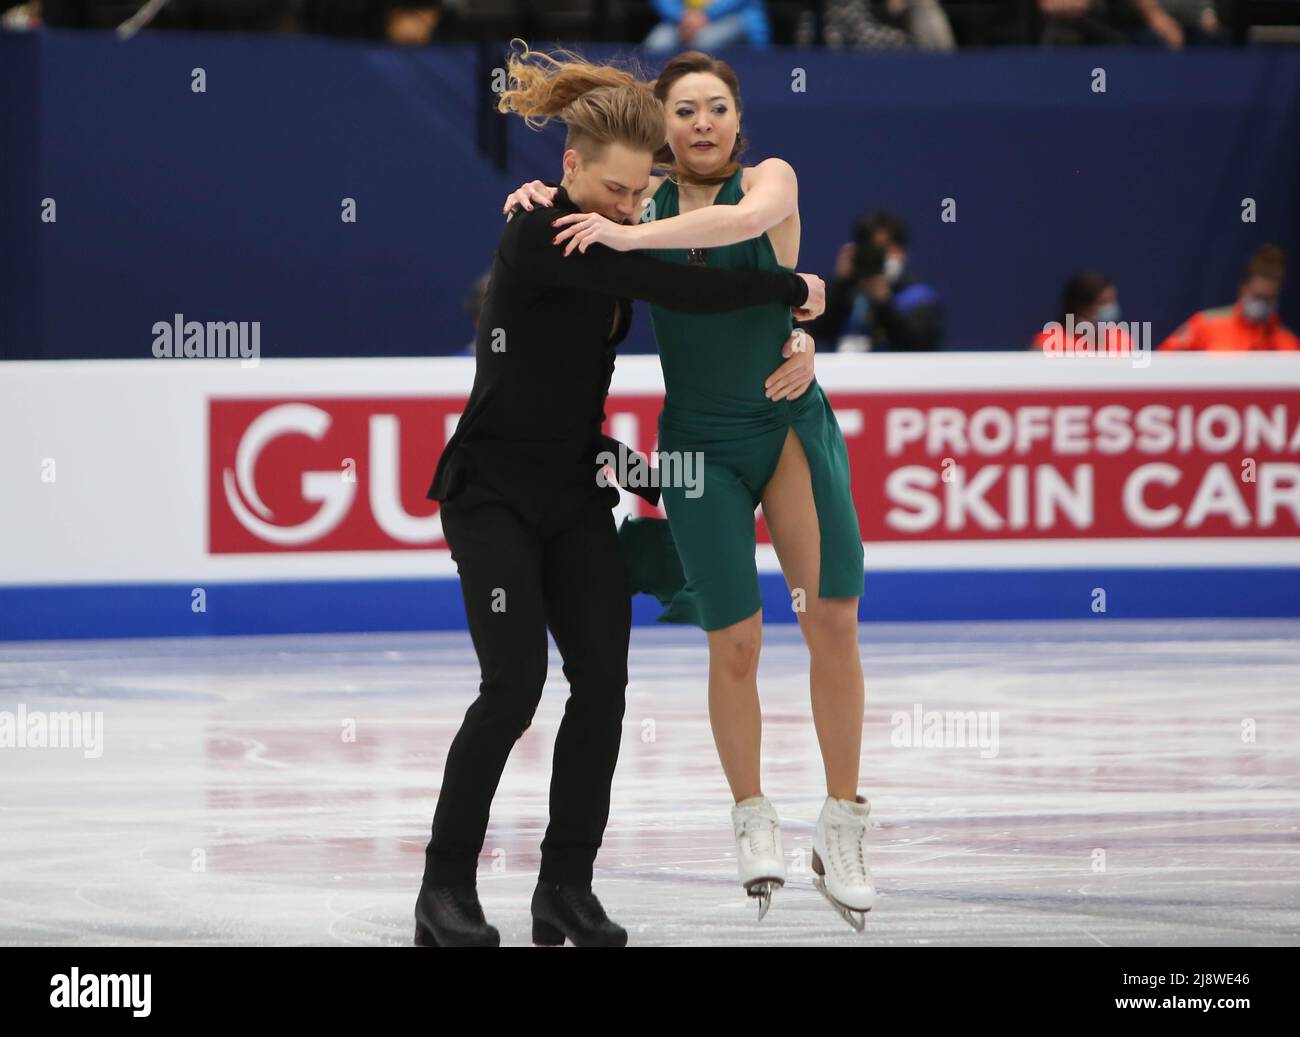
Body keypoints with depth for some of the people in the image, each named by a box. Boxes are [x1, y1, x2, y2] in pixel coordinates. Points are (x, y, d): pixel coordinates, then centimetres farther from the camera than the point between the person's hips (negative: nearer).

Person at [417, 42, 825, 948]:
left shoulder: (609, 241, 5)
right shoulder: (544, 237, -21)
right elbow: (682, 290, -28)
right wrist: (793, 290, -17)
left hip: (575, 493, 8)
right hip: (495, 493, -8)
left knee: (602, 683, -3)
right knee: (516, 681, -16)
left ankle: (567, 888, 4)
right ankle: (446, 888, -6)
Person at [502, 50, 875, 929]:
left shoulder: (772, 179, -5)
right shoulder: (645, 200, 2)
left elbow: (746, 218, -28)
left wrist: (629, 233, -35)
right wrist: (546, 197, -7)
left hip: (791, 423, -1)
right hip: (700, 443, 1)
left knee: (833, 620, -10)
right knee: (735, 643, -5)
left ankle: (842, 828, 0)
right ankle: (753, 817, 17)